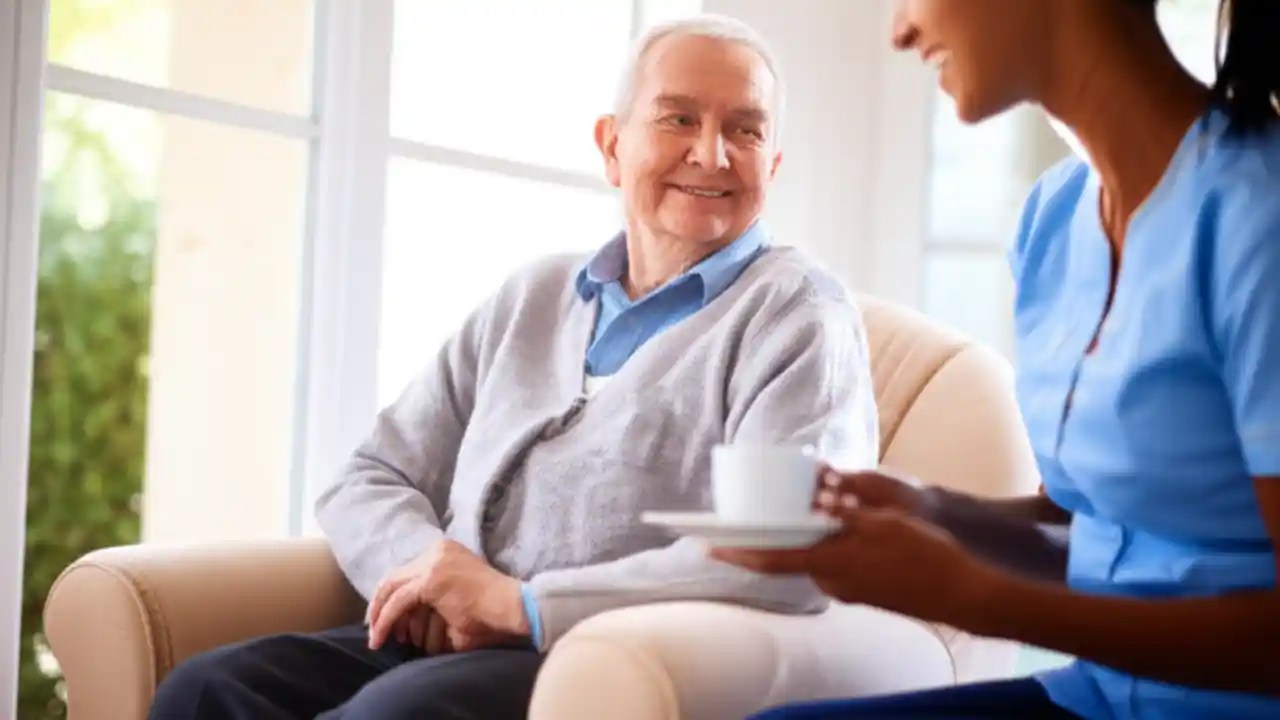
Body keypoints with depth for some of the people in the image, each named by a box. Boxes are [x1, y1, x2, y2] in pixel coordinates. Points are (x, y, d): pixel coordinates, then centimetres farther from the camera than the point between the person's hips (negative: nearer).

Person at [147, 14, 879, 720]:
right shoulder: (531, 298, 20)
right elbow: (373, 479, 19)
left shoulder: (796, 313, 1)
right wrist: (426, 578, -6)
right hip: (454, 646, 6)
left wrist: (521, 603, -16)